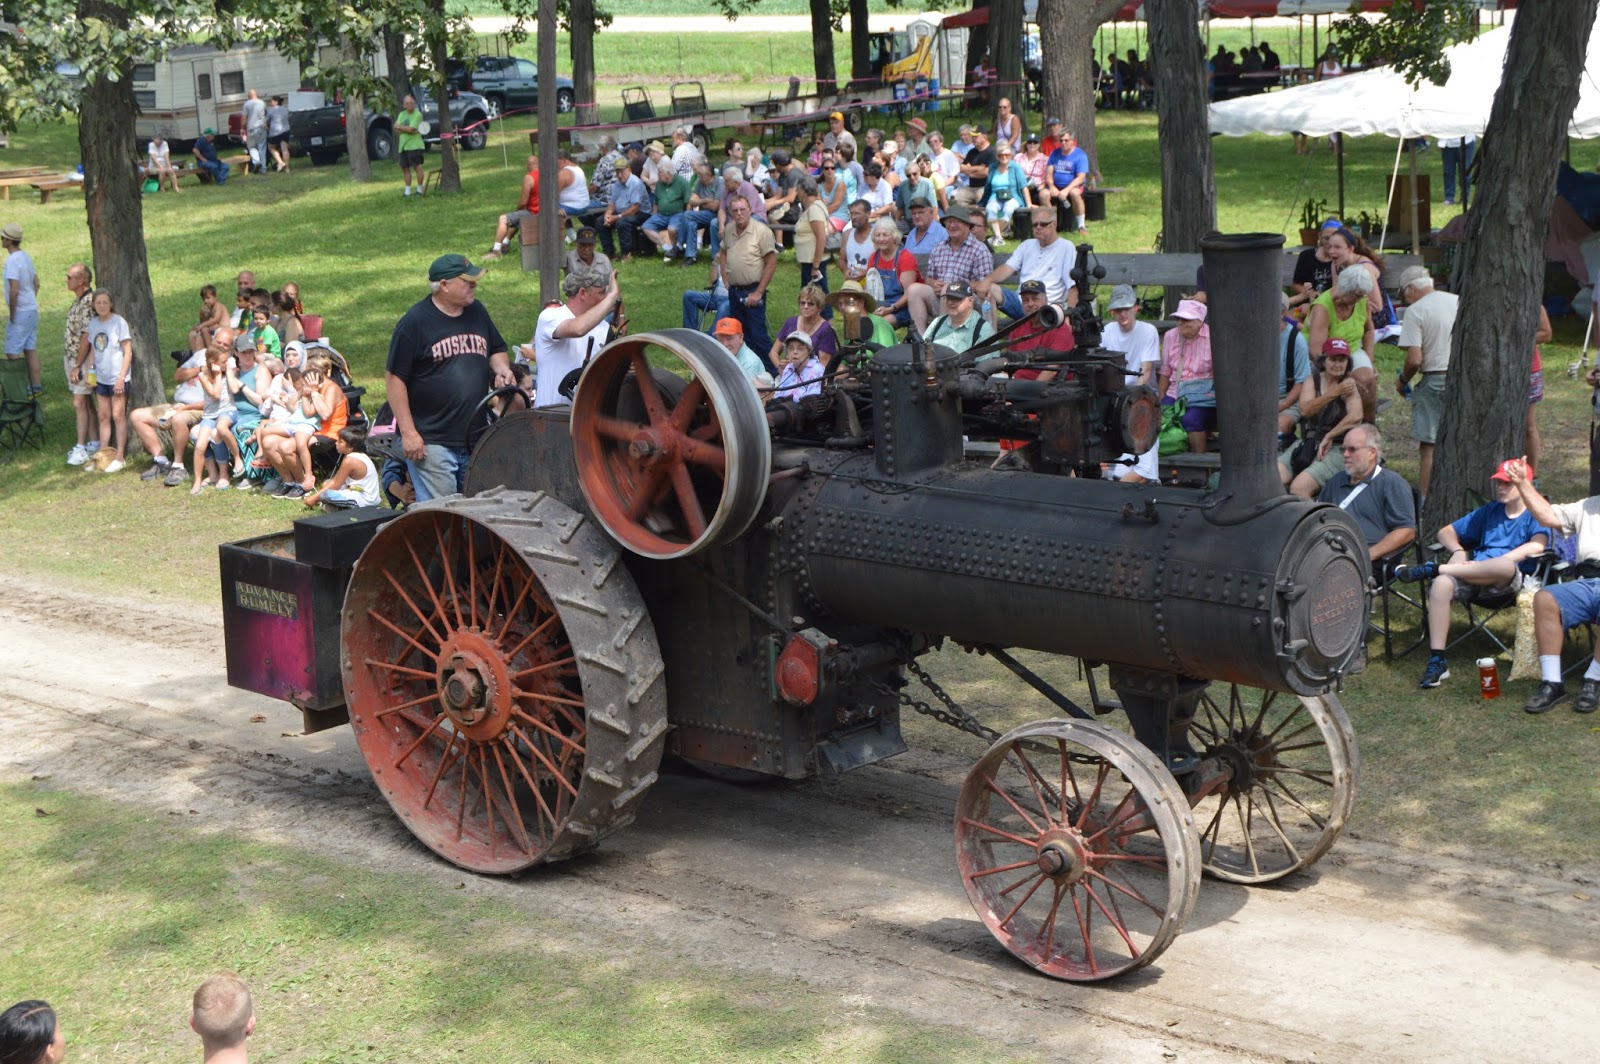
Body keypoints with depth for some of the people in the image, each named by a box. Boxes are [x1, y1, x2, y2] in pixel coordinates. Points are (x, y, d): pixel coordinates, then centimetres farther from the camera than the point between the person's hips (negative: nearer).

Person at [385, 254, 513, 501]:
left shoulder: (476, 312, 11)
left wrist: (500, 367, 0)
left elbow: (496, 350, 26)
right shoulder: (415, 321, -9)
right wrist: (408, 432, -14)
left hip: (476, 439, 6)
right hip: (431, 443, -6)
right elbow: (394, 378, -9)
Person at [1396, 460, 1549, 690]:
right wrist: (1458, 551, 3)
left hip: (1511, 580, -4)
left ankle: (1432, 569, -27)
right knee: (1441, 584, -31)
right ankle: (1436, 661, -32)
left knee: (1505, 565, -43)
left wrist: (1498, 561, -20)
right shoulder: (1489, 511, 27)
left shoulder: (1535, 515, 8)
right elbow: (1446, 532, 26)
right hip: (1475, 575, 4)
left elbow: (1538, 545, -15)